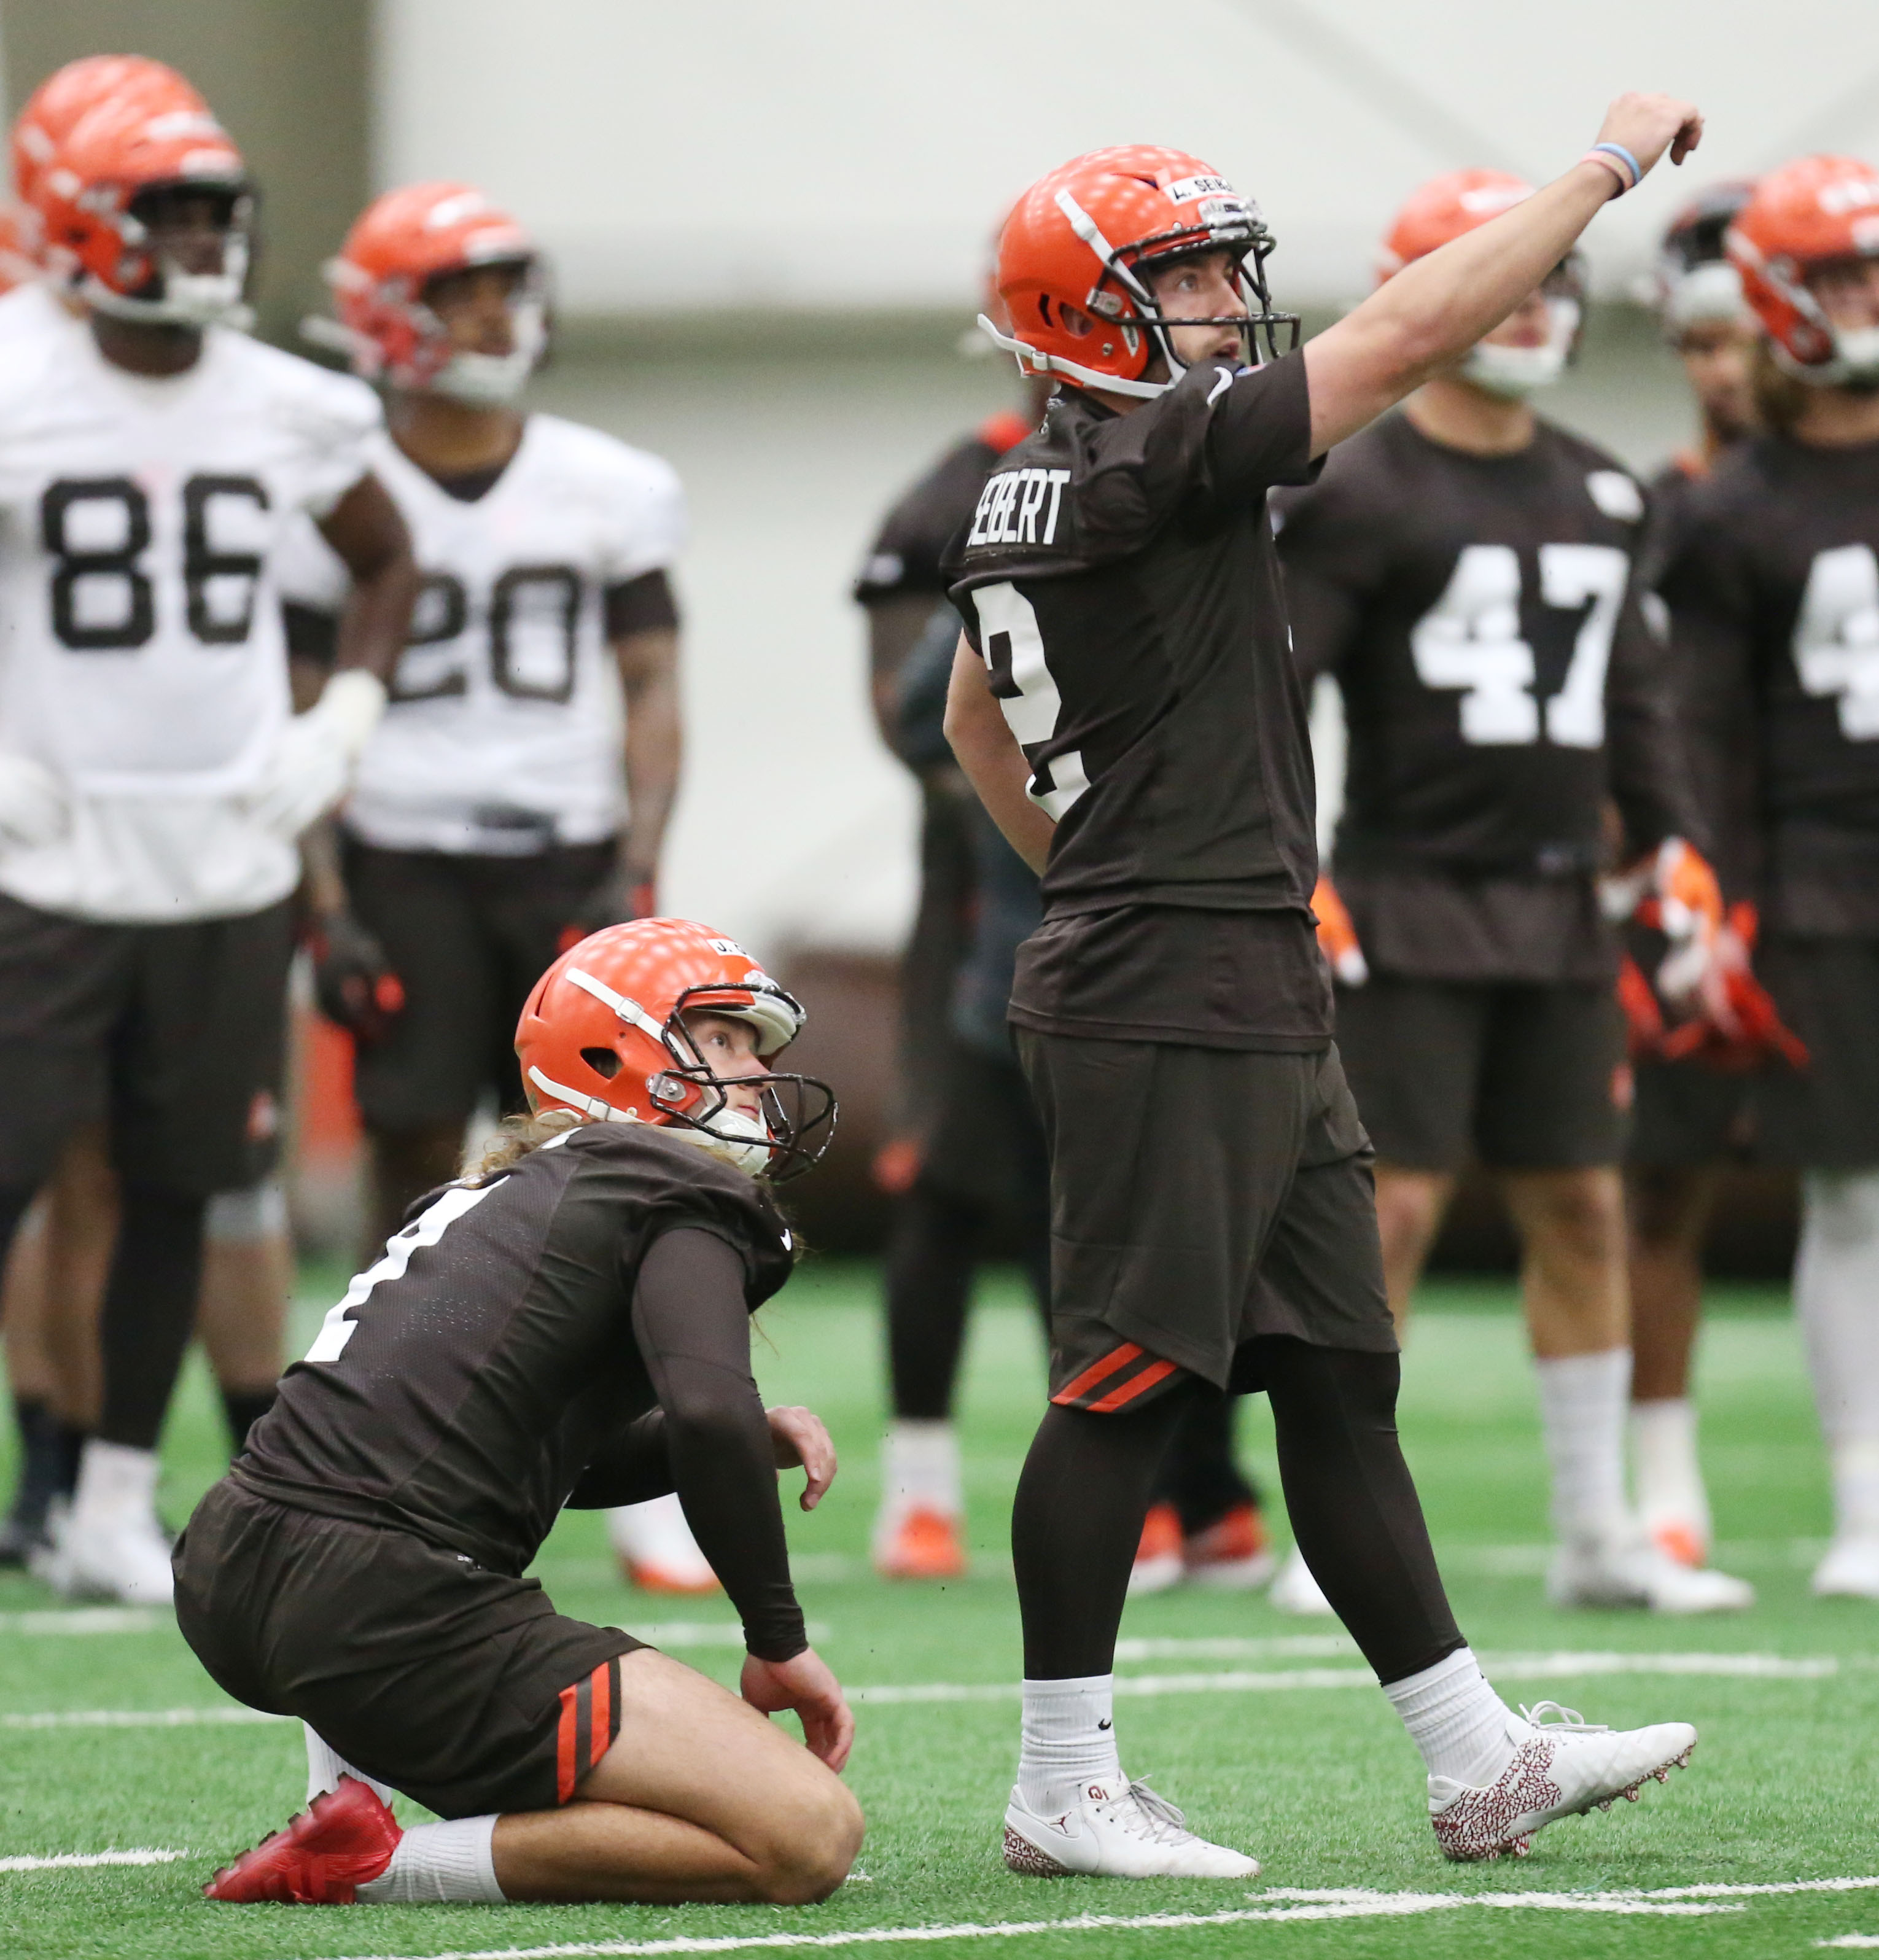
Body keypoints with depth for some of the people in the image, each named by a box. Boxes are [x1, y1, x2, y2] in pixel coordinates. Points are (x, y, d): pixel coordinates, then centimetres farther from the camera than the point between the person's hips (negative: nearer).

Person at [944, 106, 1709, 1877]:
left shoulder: (1024, 501, 14)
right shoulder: (1152, 460, -15)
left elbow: (976, 719, 30)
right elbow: (1412, 333, -15)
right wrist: (1611, 163, -6)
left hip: (1260, 1003, 11)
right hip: (1167, 1012, -11)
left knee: (1337, 1382, 11)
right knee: (1130, 1380, -6)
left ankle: (1476, 1762, 15)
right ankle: (1062, 1787, -2)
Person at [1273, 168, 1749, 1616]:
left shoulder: (1600, 497, 13)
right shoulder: (1361, 492, -7)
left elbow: (1637, 697, 20)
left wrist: (1675, 853, 10)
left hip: (1559, 908, 6)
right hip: (1412, 903, -6)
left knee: (1583, 1209, 8)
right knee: (1392, 1209, -7)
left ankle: (1597, 1534, 15)